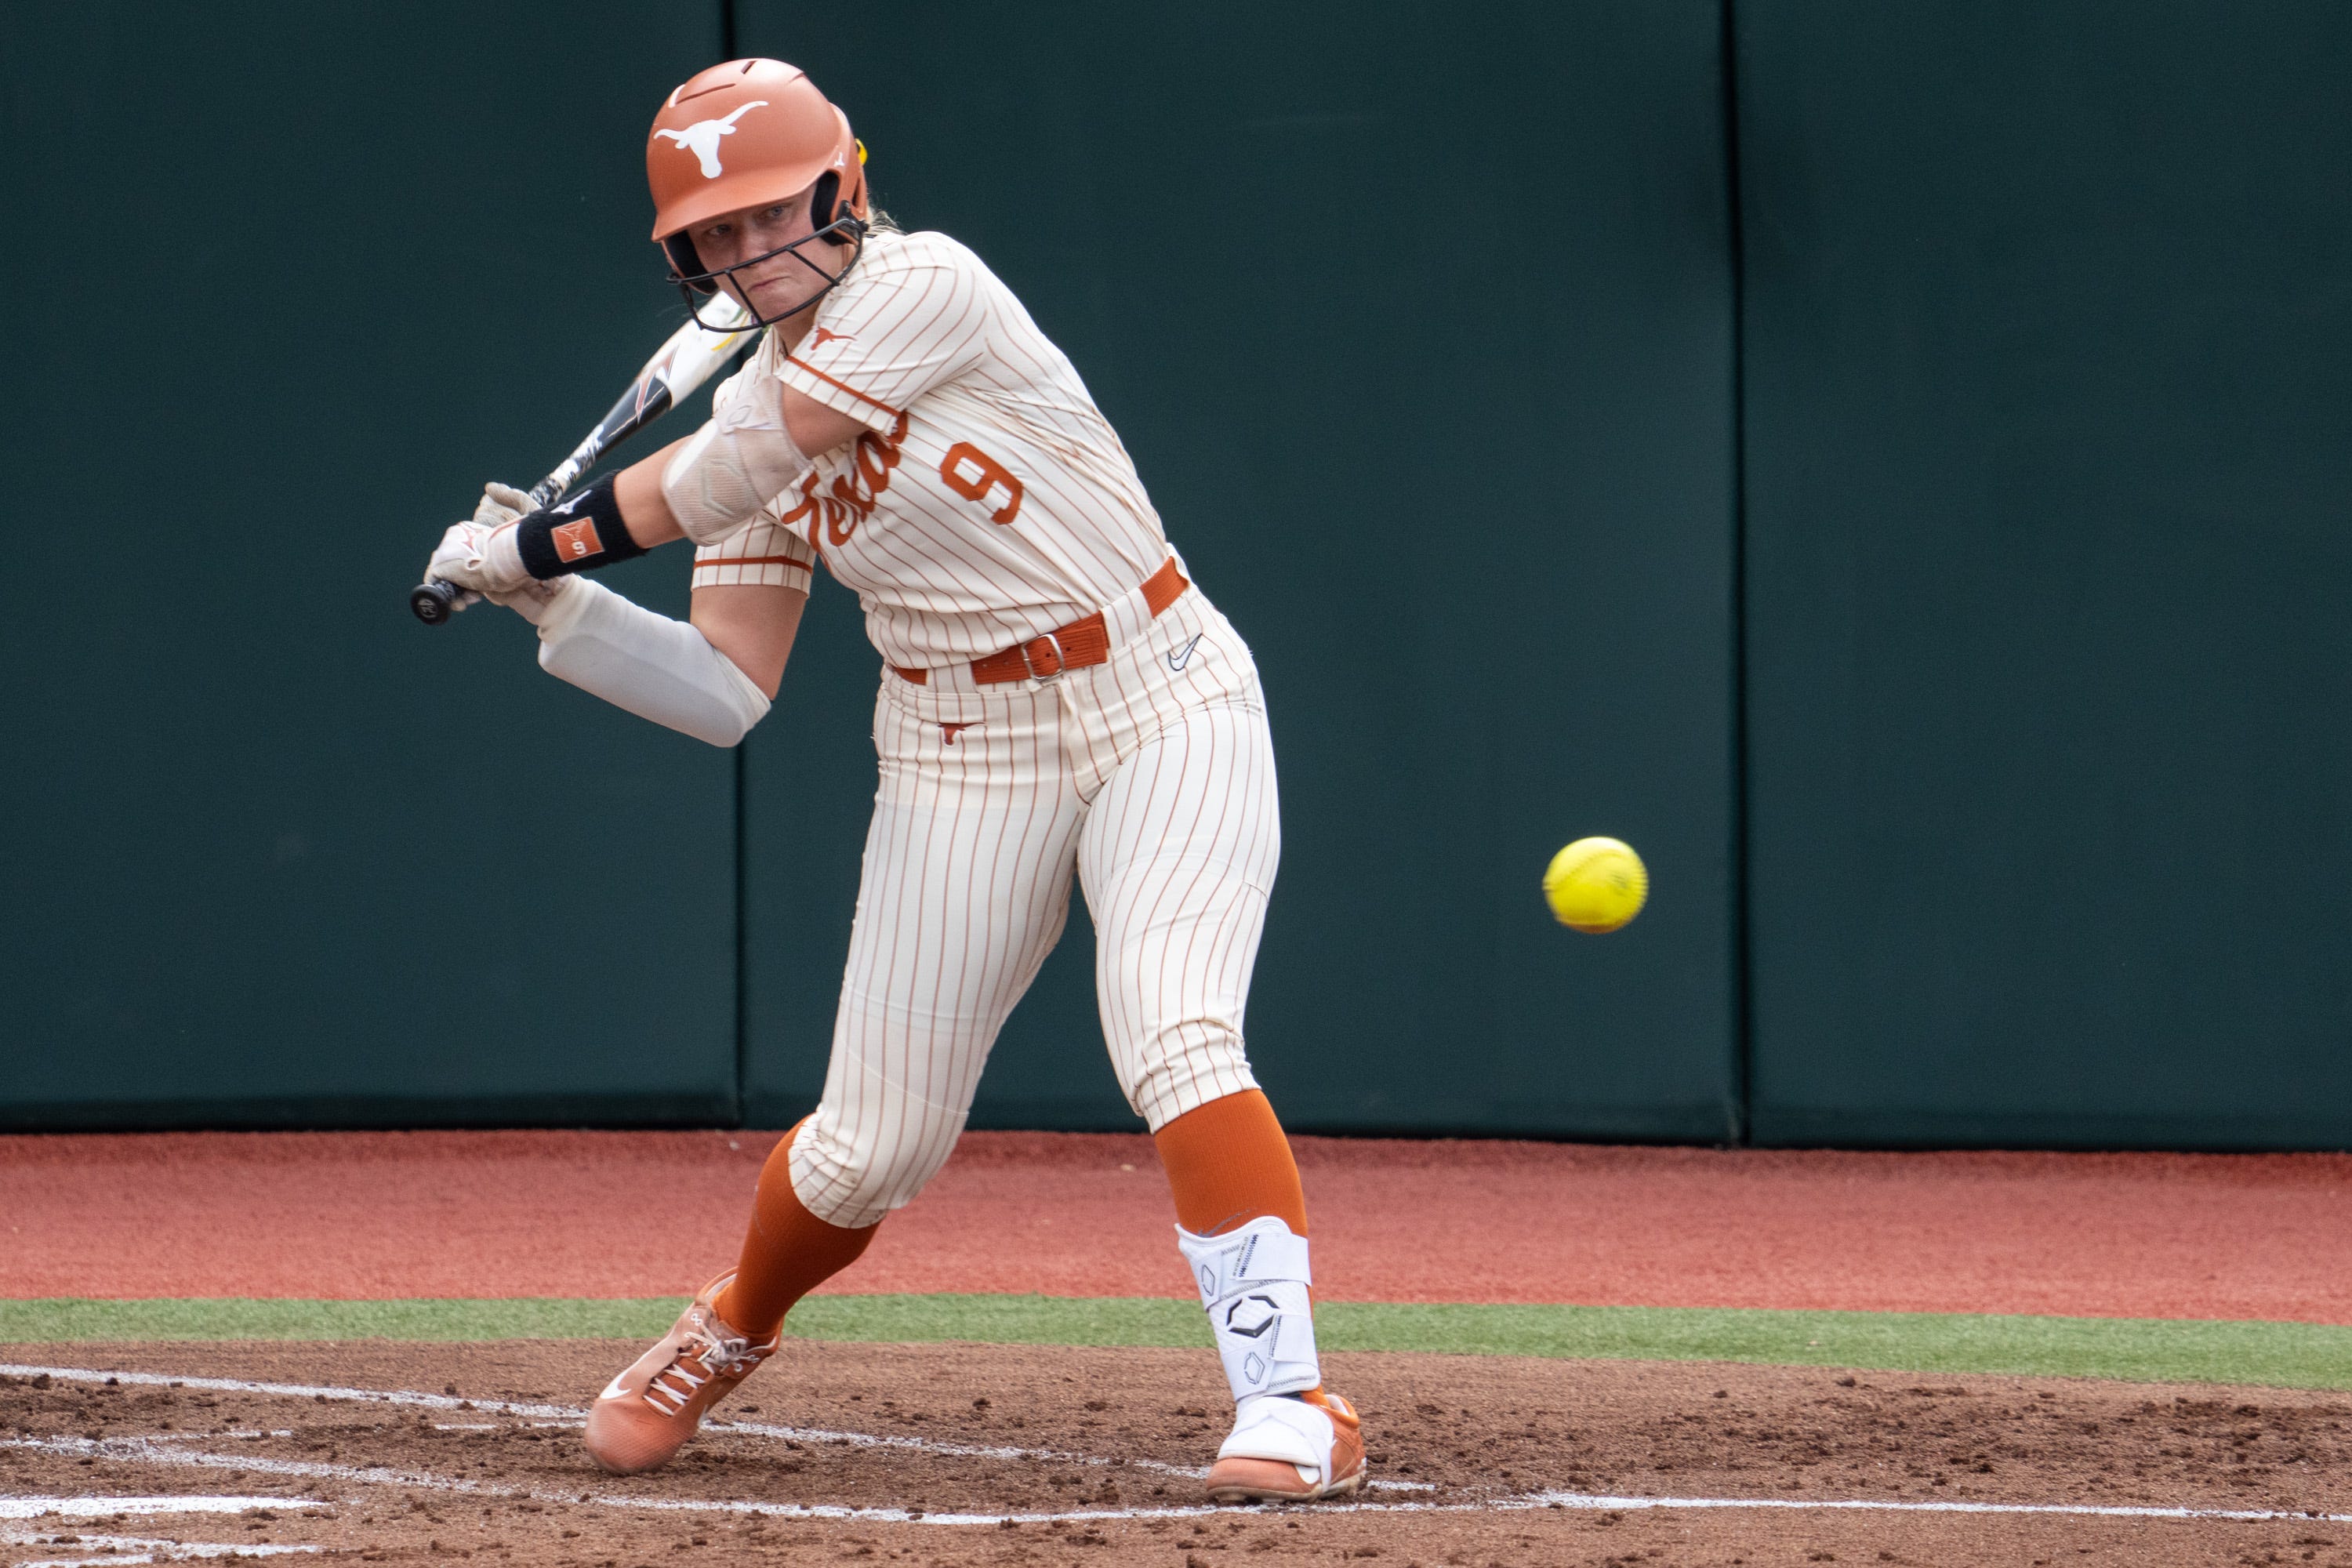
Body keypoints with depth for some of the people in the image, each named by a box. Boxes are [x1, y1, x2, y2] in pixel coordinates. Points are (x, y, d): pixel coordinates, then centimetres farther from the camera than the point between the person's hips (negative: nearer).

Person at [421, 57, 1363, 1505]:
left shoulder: (926, 288, -14)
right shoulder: (755, 414, 6)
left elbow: (718, 483, -15)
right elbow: (731, 693, 3)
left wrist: (546, 540, -3)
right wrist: (559, 606, -8)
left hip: (1159, 712, -5)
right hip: (964, 764, 5)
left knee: (1176, 1041, -27)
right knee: (878, 1143, 5)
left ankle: (1294, 1406, -27)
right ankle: (730, 1335, 34)